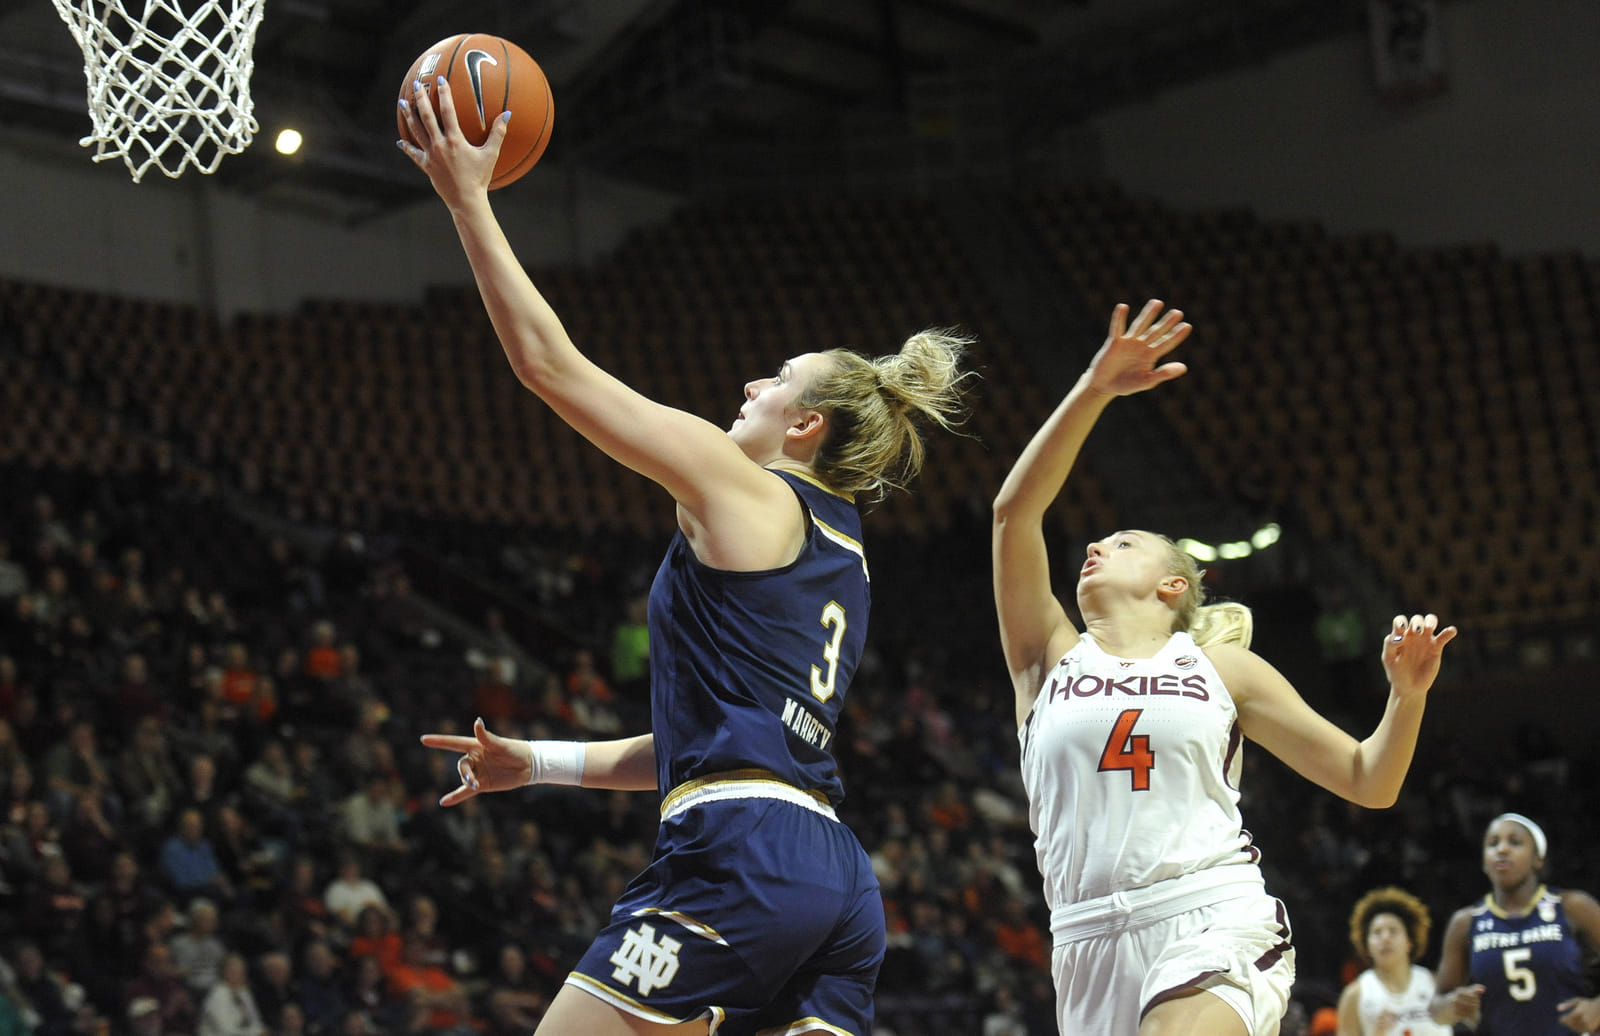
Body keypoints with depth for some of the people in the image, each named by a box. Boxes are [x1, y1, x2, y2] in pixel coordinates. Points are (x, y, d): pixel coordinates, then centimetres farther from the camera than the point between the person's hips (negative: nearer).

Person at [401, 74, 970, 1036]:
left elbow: (549, 362, 2)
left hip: (741, 856, -8)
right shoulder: (841, 552, 25)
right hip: (839, 881, 8)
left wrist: (468, 199, 9)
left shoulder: (744, 489, 2)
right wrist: (539, 762, 33)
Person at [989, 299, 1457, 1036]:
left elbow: (1368, 782, 16)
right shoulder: (1050, 658, 17)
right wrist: (1094, 391, -5)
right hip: (1093, 946, 3)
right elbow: (1014, 510, 3)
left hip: (1214, 928, -3)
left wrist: (1407, 693, -2)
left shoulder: (1223, 666, 16)